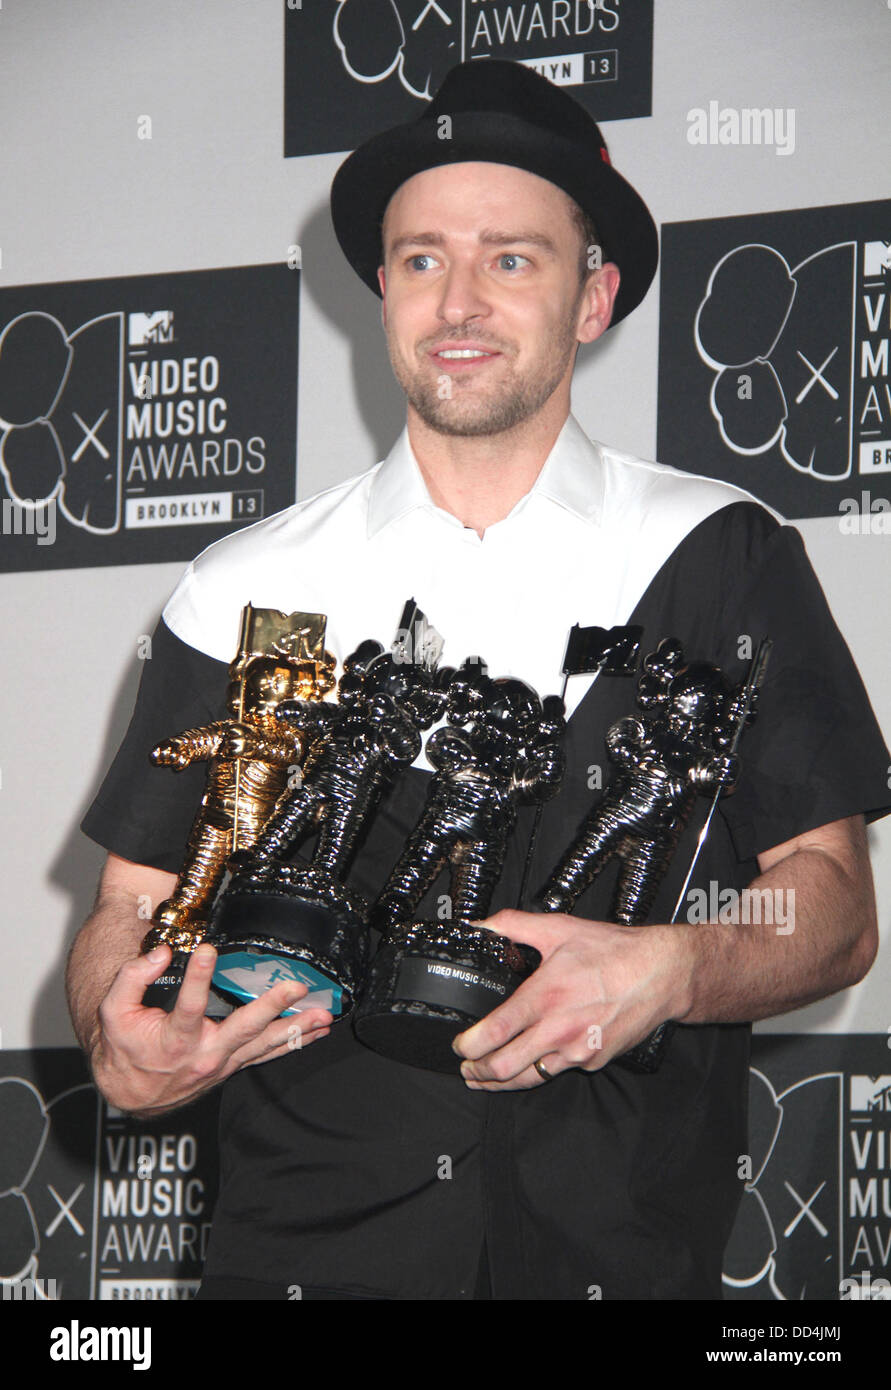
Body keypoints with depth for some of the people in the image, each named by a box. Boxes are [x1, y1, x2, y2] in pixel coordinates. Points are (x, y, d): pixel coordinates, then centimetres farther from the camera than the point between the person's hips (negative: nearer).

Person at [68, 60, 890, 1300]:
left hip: (626, 1251, -1)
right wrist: (123, 1038, -15)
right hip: (306, 1252, 1)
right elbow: (137, 905, 7)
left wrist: (673, 970, -18)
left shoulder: (722, 560, 4)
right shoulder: (245, 591, 7)